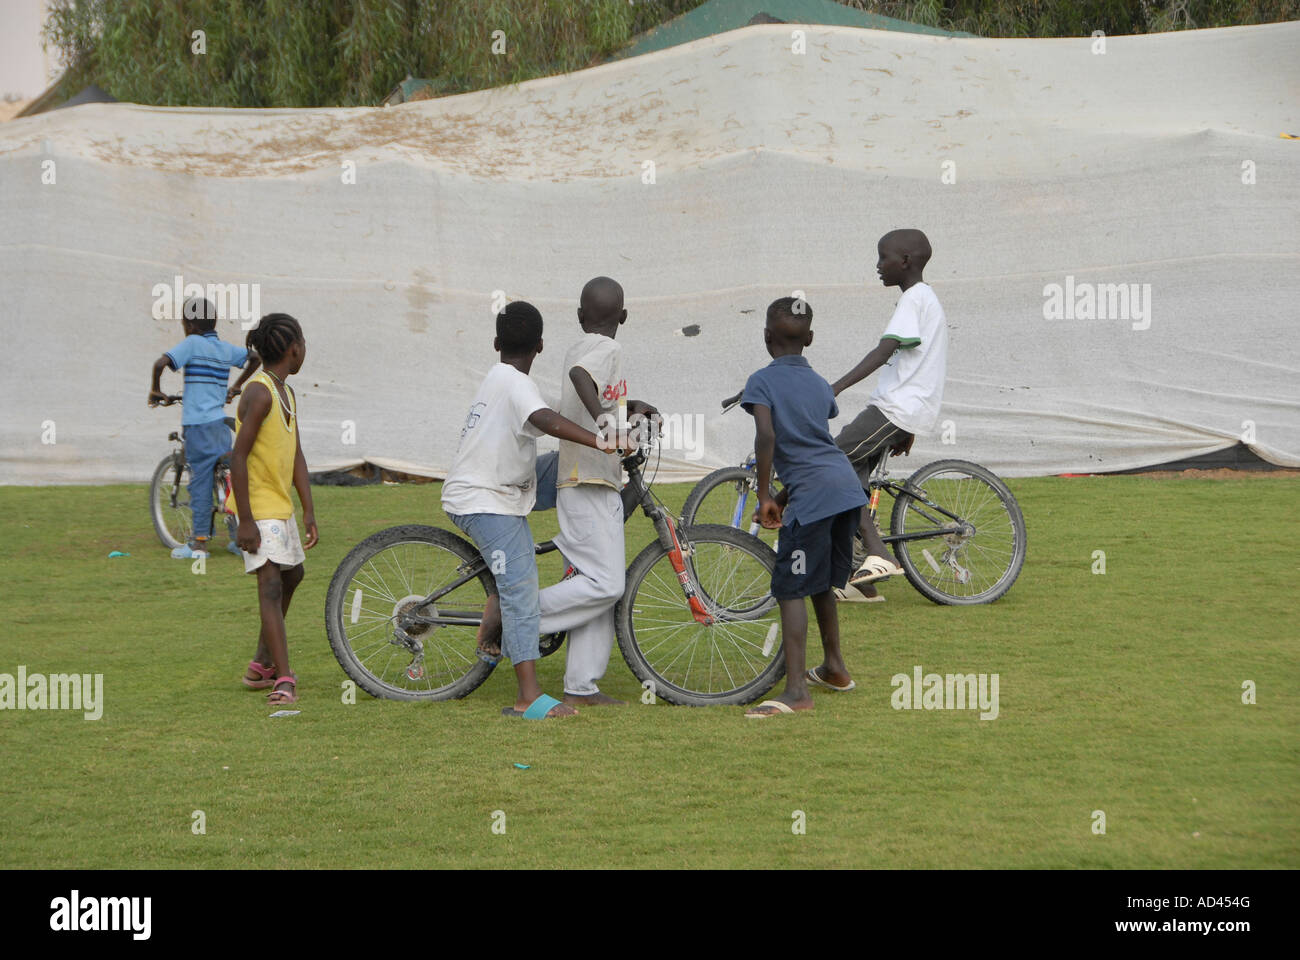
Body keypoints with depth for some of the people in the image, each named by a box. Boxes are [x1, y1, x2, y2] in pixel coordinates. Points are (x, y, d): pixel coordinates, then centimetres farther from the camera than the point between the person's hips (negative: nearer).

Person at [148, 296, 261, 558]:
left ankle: (199, 543, 1)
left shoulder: (192, 343, -7)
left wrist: (156, 389, -3)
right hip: (221, 422, 5)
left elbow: (161, 362, -19)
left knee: (201, 481, -1)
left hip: (198, 425, -5)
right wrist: (236, 387, 30)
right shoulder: (226, 348, 10)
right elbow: (255, 359, 22)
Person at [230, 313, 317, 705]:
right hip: (258, 506, -10)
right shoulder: (260, 394, -19)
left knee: (291, 576, 21)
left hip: (281, 504, 10)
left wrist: (309, 511, 5)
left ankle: (261, 666, 33)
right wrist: (245, 520, -24)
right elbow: (239, 457, -22)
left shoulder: (287, 394, 10)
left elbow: (296, 456, 10)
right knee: (271, 585, -17)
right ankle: (284, 680, -25)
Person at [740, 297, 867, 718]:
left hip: (812, 493, -7)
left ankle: (797, 691, -14)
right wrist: (783, 496, 31)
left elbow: (766, 435, -17)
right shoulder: (820, 384, 19)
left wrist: (764, 497, -9)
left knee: (791, 589, -6)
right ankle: (834, 667, 37)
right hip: (847, 486, 7)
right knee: (821, 583, 25)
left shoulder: (762, 381, -1)